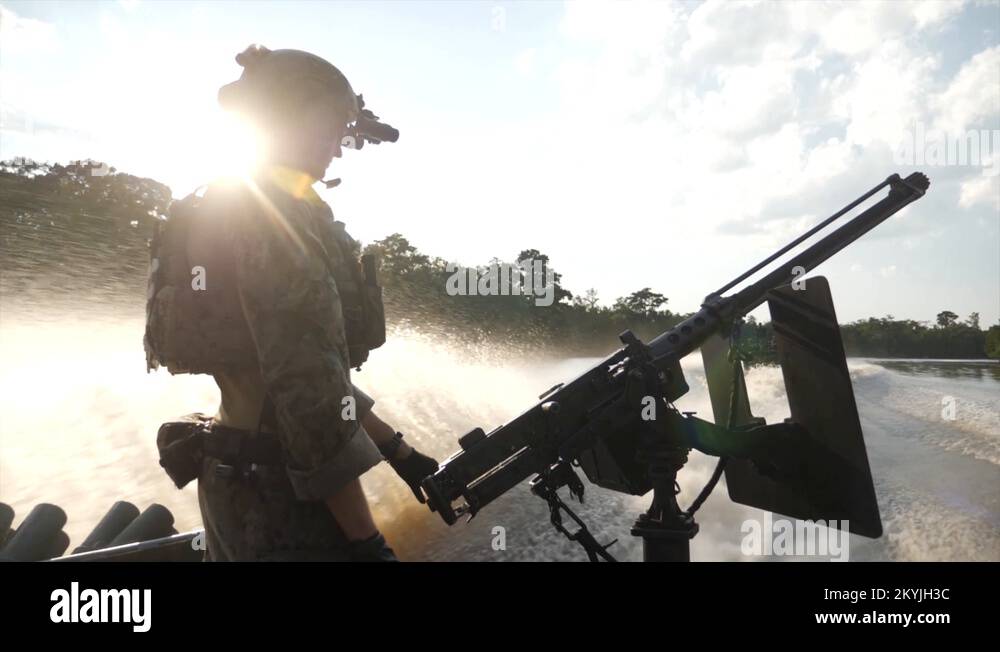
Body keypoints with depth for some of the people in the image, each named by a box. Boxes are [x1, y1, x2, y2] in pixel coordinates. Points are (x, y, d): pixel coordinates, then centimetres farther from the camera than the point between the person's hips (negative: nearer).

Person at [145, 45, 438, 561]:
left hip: (248, 481, 9)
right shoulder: (279, 222, -17)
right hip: (280, 491, -9)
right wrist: (367, 542, -22)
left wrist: (395, 448, 16)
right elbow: (309, 391, -25)